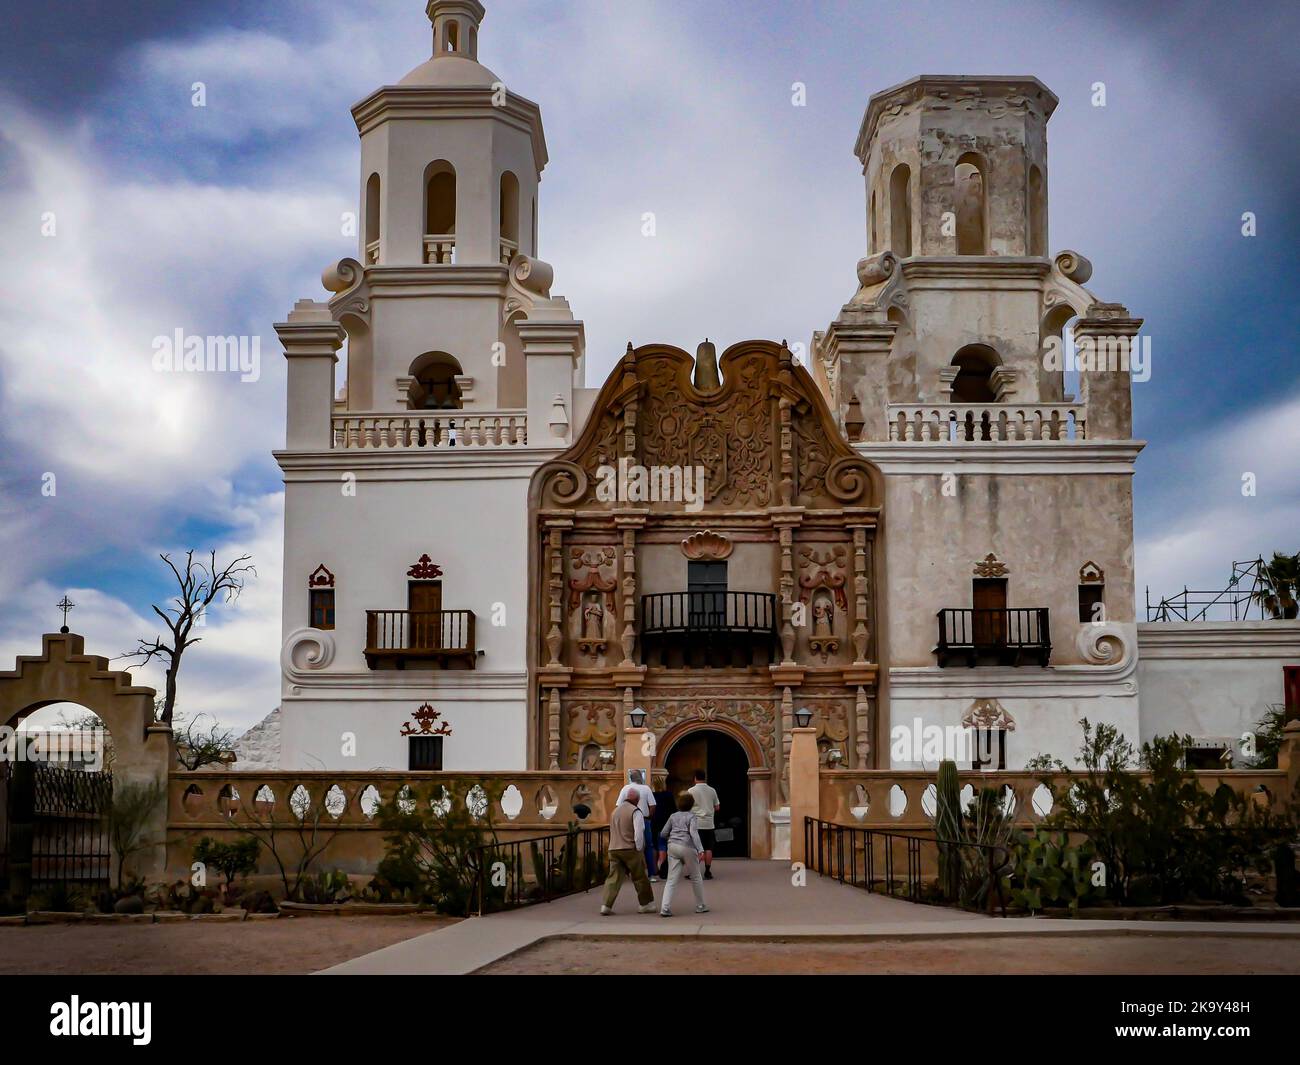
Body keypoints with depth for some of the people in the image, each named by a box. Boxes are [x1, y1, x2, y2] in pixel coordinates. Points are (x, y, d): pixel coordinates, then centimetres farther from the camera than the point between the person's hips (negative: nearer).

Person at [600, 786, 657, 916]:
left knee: (613, 877, 4)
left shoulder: (615, 811, 15)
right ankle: (646, 904, 18)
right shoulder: (635, 811, -7)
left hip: (614, 849, 6)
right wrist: (639, 849, -4)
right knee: (640, 877, 8)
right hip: (630, 849, -6)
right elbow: (639, 832, -14)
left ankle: (606, 906, -7)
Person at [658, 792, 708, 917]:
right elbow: (693, 833, -16)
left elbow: (664, 833, 13)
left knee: (672, 880, 1)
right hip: (687, 847, -4)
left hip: (673, 846, 4)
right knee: (696, 877, 14)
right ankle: (700, 906, 24)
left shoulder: (673, 816, 13)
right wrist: (700, 849, -22)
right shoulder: (692, 816, -2)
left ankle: (665, 908, -13)